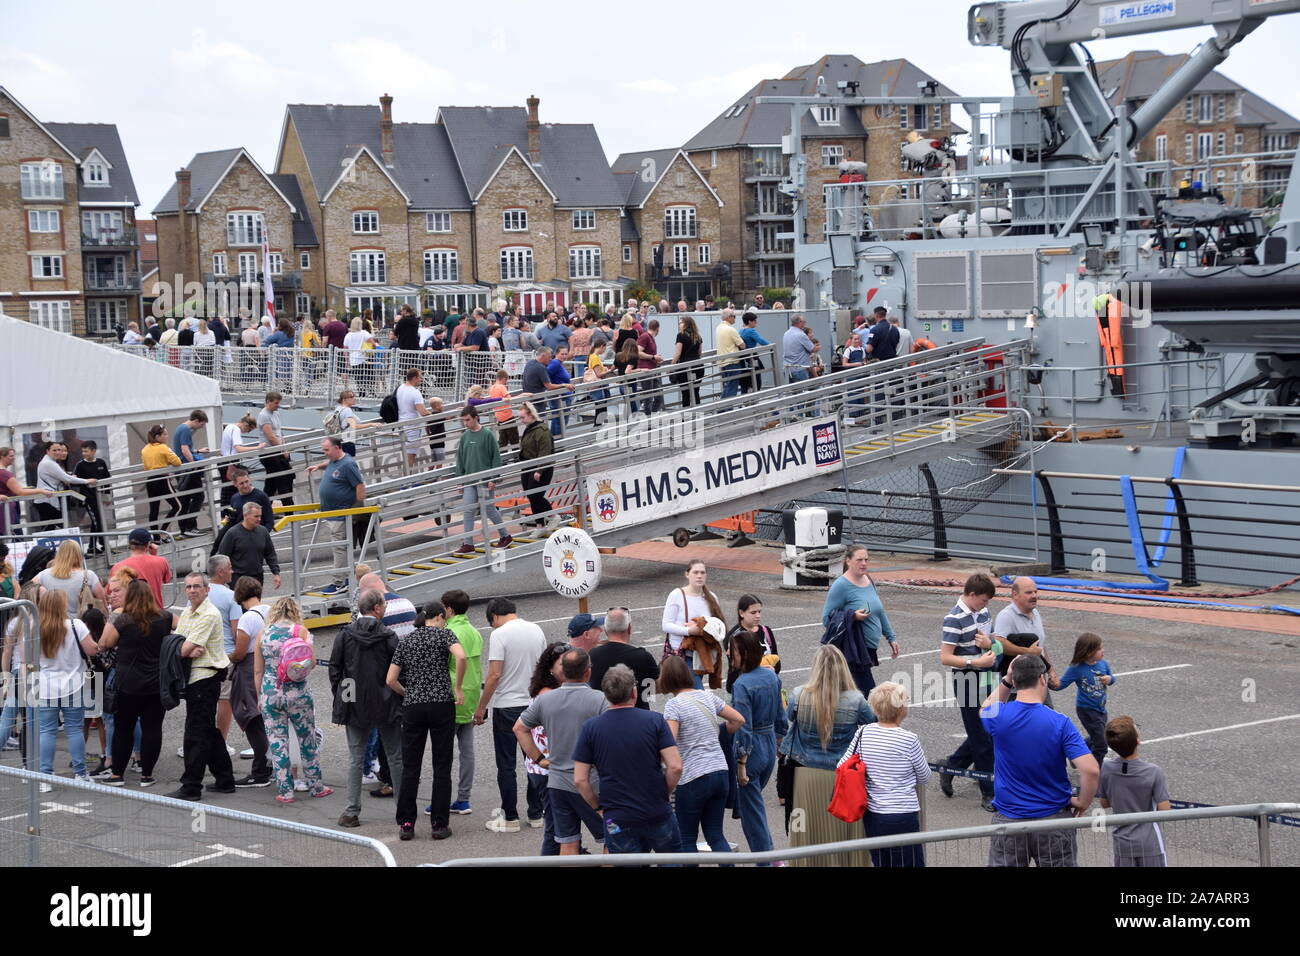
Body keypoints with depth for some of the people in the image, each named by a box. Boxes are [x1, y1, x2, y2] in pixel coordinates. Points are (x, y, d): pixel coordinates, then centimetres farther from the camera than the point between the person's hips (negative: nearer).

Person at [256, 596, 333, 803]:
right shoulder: (300, 631, -4)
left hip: (271, 692, 1)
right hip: (297, 691, -1)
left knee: (277, 743, 6)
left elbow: (258, 669, 5)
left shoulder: (263, 634, 3)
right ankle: (316, 786, 19)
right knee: (307, 740, 11)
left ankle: (285, 791, 6)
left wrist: (260, 697, 13)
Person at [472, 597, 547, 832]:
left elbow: (495, 675, -17)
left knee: (506, 764, 2)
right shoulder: (536, 630, 6)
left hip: (507, 707, -6)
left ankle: (510, 818, 5)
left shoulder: (499, 635, -13)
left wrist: (481, 707, -9)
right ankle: (536, 814, 18)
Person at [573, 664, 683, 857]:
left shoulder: (591, 728, -3)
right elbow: (675, 767, -11)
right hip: (658, 813, 0)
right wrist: (664, 794, 6)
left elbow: (580, 780, -4)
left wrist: (598, 808, 10)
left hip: (618, 821, 0)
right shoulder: (655, 720, -5)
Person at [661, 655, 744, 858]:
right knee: (715, 835, 12)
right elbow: (739, 720, 17)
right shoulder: (708, 697, 9)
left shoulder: (673, 705, -10)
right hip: (721, 772, 6)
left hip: (694, 778, -6)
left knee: (687, 839, 8)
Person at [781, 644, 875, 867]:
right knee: (843, 833, 11)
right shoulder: (855, 700, -14)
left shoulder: (799, 696, -12)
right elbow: (872, 724, 5)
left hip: (807, 777, 1)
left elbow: (789, 718, 9)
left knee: (810, 835, 13)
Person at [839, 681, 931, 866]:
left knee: (880, 863, 17)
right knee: (909, 863, 2)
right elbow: (924, 777, -1)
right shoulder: (909, 740, -15)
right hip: (903, 816, -6)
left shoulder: (863, 733, -3)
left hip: (872, 815, 6)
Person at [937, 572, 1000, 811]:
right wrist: (976, 662, -25)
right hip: (968, 682, -8)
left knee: (986, 734, 15)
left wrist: (989, 643, 1)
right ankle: (989, 793, 6)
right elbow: (945, 658, -19)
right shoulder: (955, 620, -16)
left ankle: (949, 768, 32)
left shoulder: (982, 613, 9)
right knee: (982, 740, -2)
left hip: (986, 682, 8)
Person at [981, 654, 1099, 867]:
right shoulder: (1060, 723, -15)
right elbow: (1091, 770, -21)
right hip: (1053, 819, -1)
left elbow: (985, 710, 19)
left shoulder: (999, 716, -10)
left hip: (1008, 821, 1)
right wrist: (1083, 802, -4)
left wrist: (1006, 680, 10)